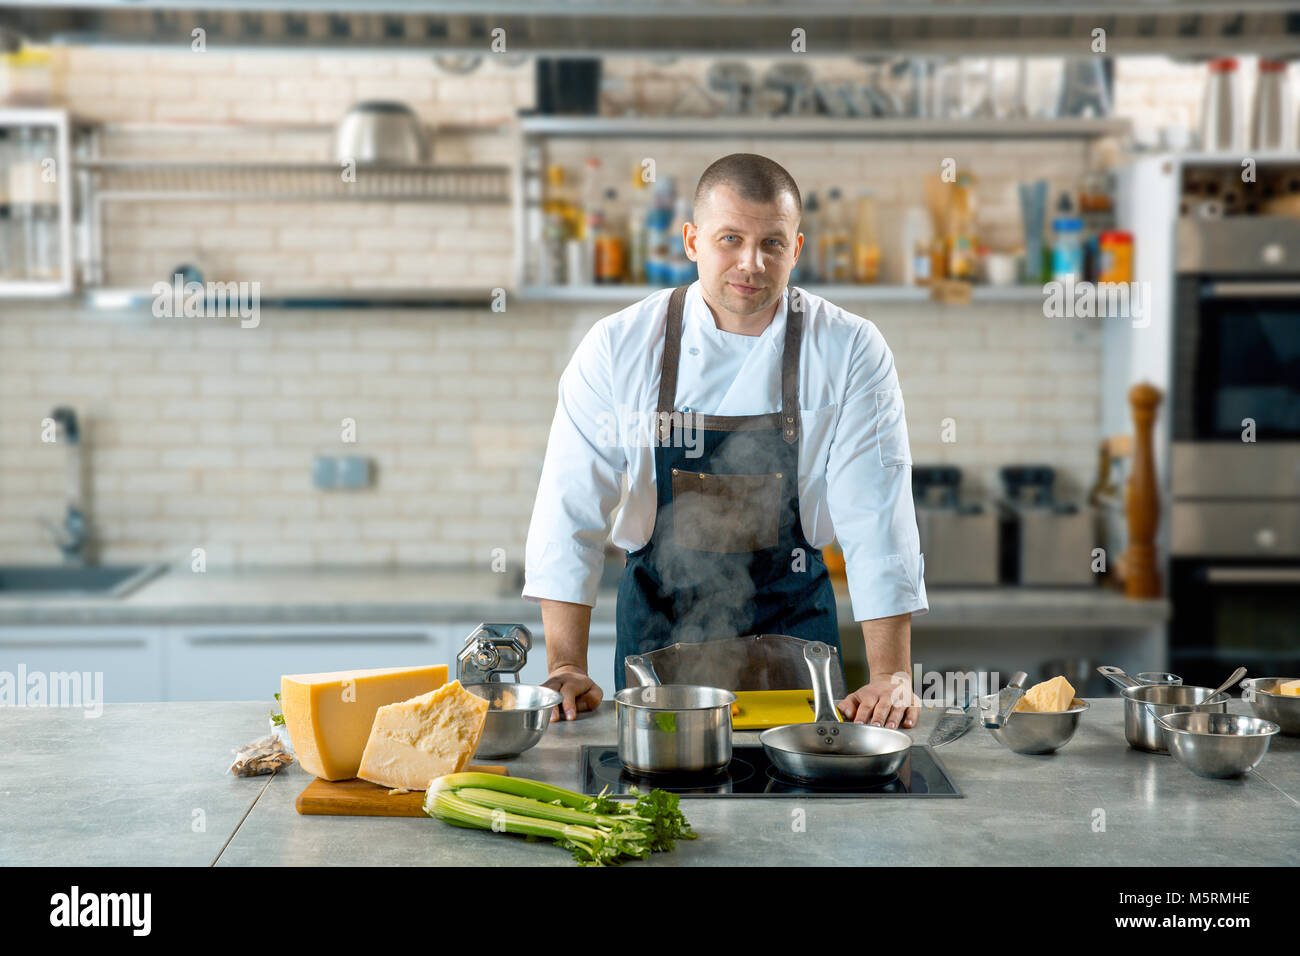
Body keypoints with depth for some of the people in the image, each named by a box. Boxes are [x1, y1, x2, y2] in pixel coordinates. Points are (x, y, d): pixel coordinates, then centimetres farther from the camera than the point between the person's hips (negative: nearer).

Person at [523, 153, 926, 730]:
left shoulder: (851, 352, -10)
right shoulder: (616, 347, -9)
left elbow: (877, 517, -12)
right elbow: (571, 508, -10)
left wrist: (891, 676, -19)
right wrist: (566, 666, -16)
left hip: (790, 615, 0)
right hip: (659, 617, 0)